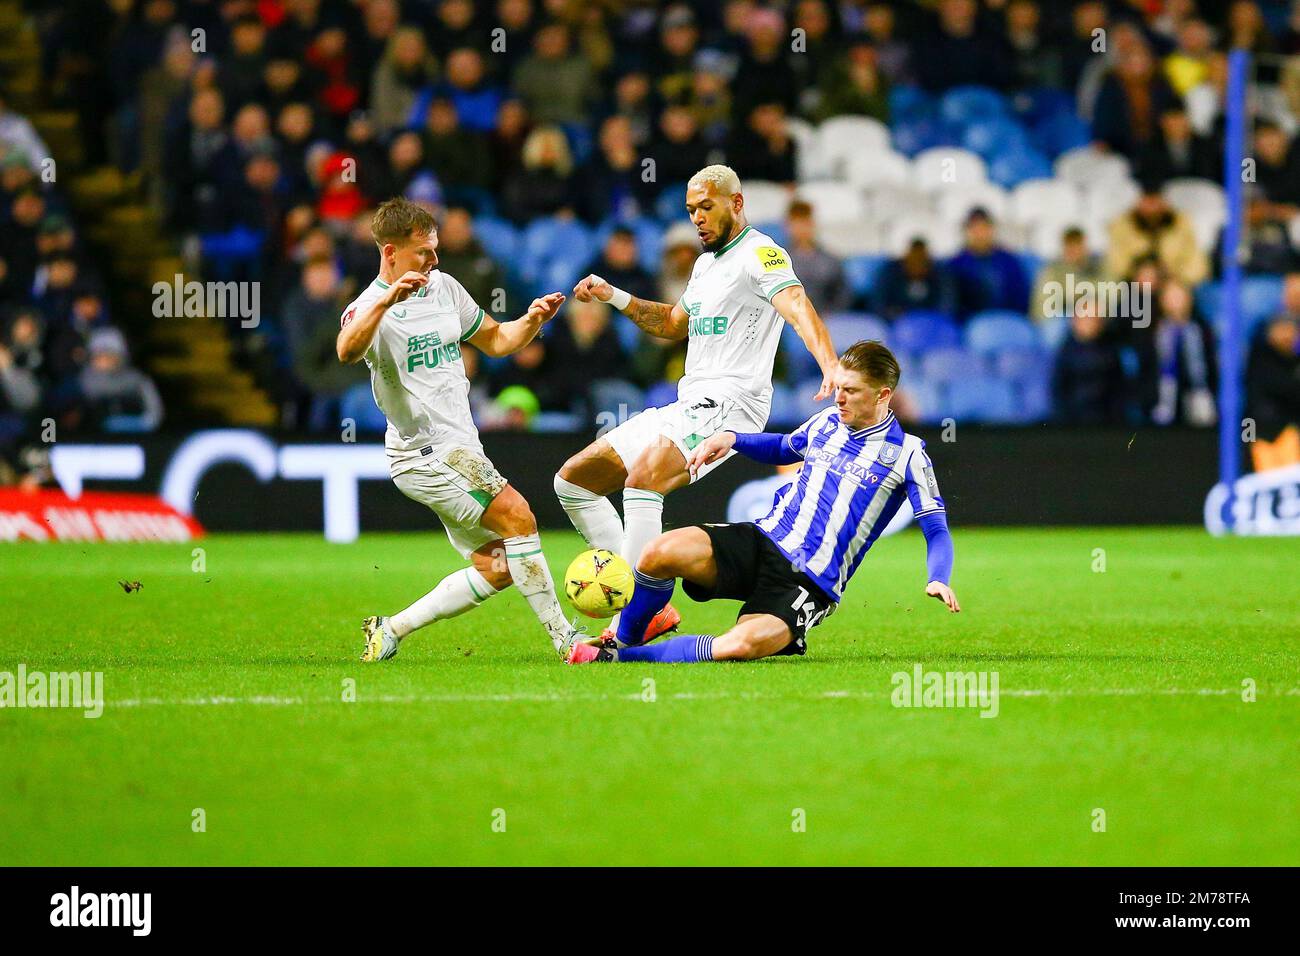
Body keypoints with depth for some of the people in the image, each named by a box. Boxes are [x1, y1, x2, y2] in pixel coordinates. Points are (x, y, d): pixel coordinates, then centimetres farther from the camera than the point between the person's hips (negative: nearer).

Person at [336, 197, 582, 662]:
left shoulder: (443, 287, 11)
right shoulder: (369, 308, -12)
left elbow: (495, 340, 22)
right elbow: (347, 351, -36)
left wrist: (532, 320, 2)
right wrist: (386, 300, -49)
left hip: (459, 448, 9)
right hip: (425, 452, -9)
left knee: (495, 568, 7)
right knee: (517, 516, -20)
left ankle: (389, 630, 14)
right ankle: (563, 638, -16)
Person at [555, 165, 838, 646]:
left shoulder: (760, 254, -7)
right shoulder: (707, 262, 22)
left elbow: (798, 307, -25)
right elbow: (674, 322, 38)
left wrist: (831, 366, -42)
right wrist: (614, 297, 25)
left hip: (728, 403, -10)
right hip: (687, 407, 10)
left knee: (643, 478, -34)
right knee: (573, 480, 10)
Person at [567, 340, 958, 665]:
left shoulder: (907, 454, -4)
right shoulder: (825, 423, 12)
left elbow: (936, 529, -3)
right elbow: (782, 448, 33)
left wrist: (938, 580, -24)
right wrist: (731, 438, 14)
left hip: (811, 584, -5)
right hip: (761, 540, 5)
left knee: (743, 644, -35)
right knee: (660, 553, -24)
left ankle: (624, 656, -18)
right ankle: (622, 640, 3)